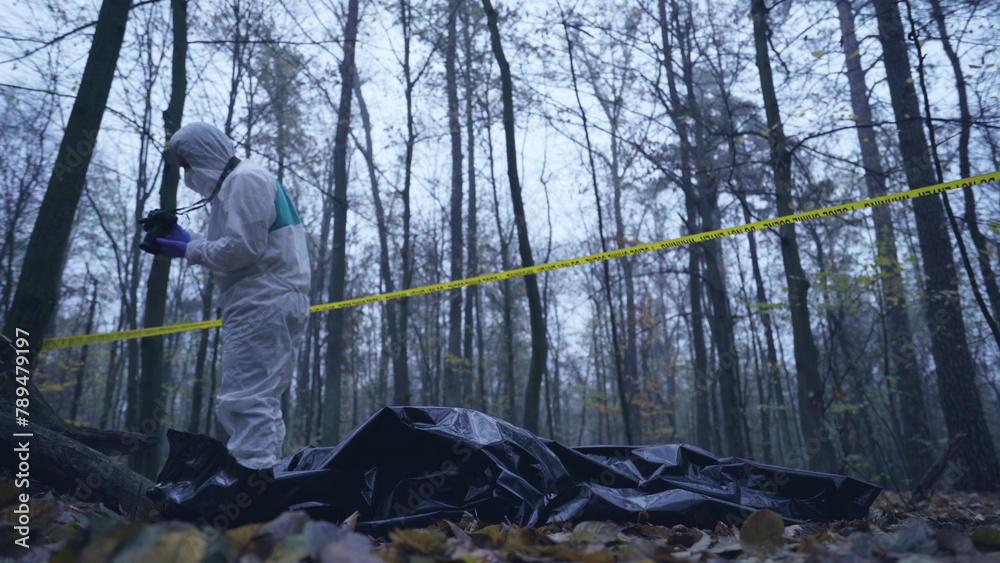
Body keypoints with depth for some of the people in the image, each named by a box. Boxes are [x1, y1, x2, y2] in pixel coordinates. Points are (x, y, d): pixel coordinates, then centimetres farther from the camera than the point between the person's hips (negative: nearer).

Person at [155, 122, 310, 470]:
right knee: (260, 401, 12)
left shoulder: (245, 180, -6)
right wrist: (188, 239, 14)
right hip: (273, 302, 11)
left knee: (245, 400, -13)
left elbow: (244, 247, -17)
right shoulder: (238, 183, 27)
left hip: (263, 304, -11)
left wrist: (189, 250, -5)